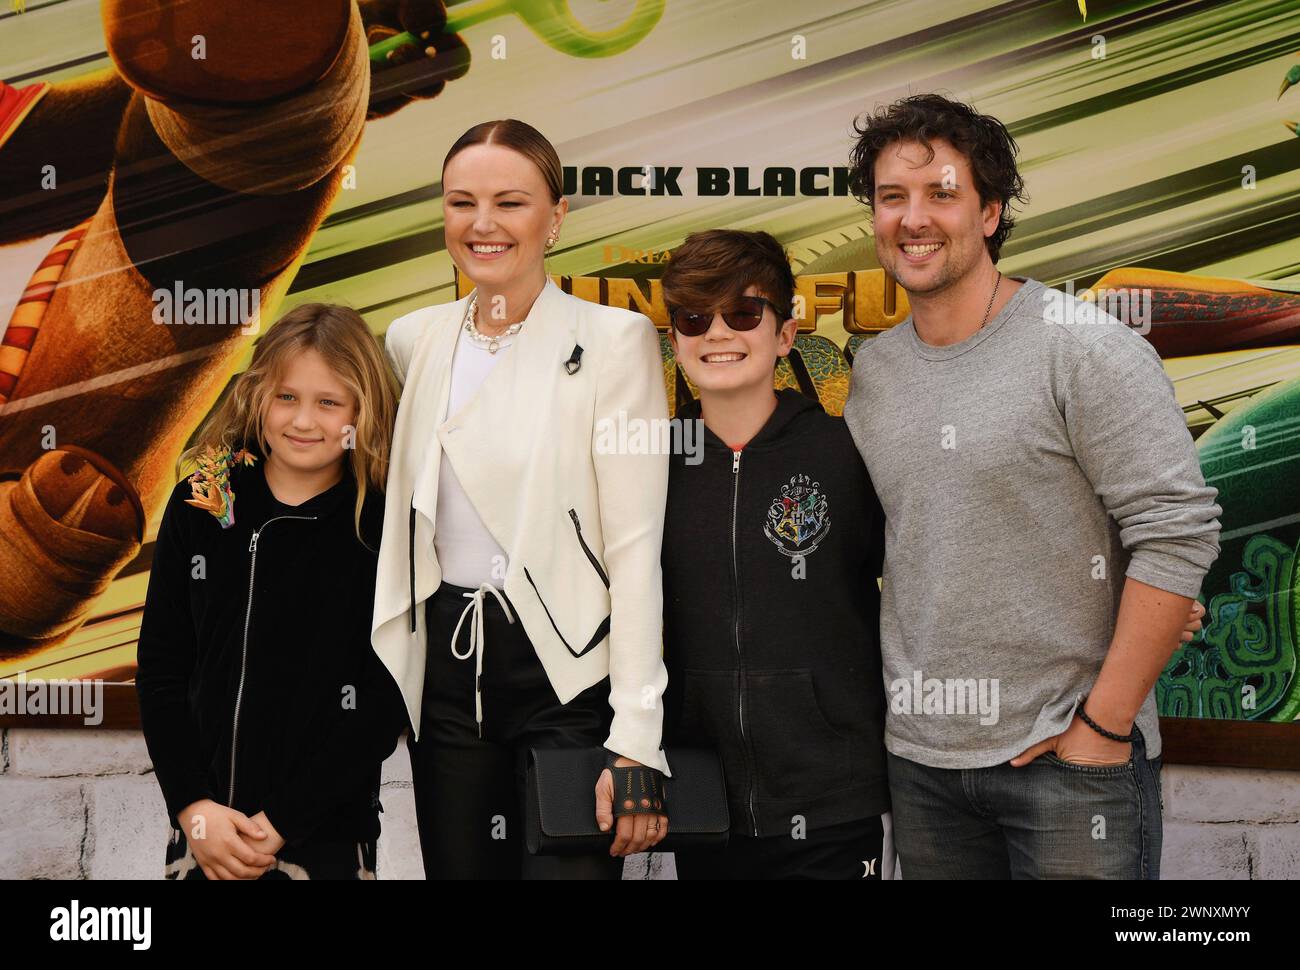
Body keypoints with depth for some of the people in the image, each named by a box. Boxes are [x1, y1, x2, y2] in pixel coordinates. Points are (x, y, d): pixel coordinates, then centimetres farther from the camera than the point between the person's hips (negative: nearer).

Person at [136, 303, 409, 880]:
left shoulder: (383, 529, -7)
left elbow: (384, 703, -8)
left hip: (327, 839, -2)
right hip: (200, 830, 2)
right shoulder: (199, 507, 1)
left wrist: (282, 825, -12)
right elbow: (160, 666, 3)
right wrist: (194, 807, -6)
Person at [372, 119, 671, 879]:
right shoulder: (414, 340, 8)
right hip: (446, 665, 5)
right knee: (460, 867, 12)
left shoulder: (613, 340, -7)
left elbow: (635, 546, -12)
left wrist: (635, 737, -17)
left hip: (568, 671, -5)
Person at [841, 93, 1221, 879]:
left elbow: (1177, 534, -14)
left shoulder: (1081, 349, -11)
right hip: (919, 755, 5)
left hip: (1068, 755, -5)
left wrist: (1105, 723, -14)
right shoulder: (873, 370, 7)